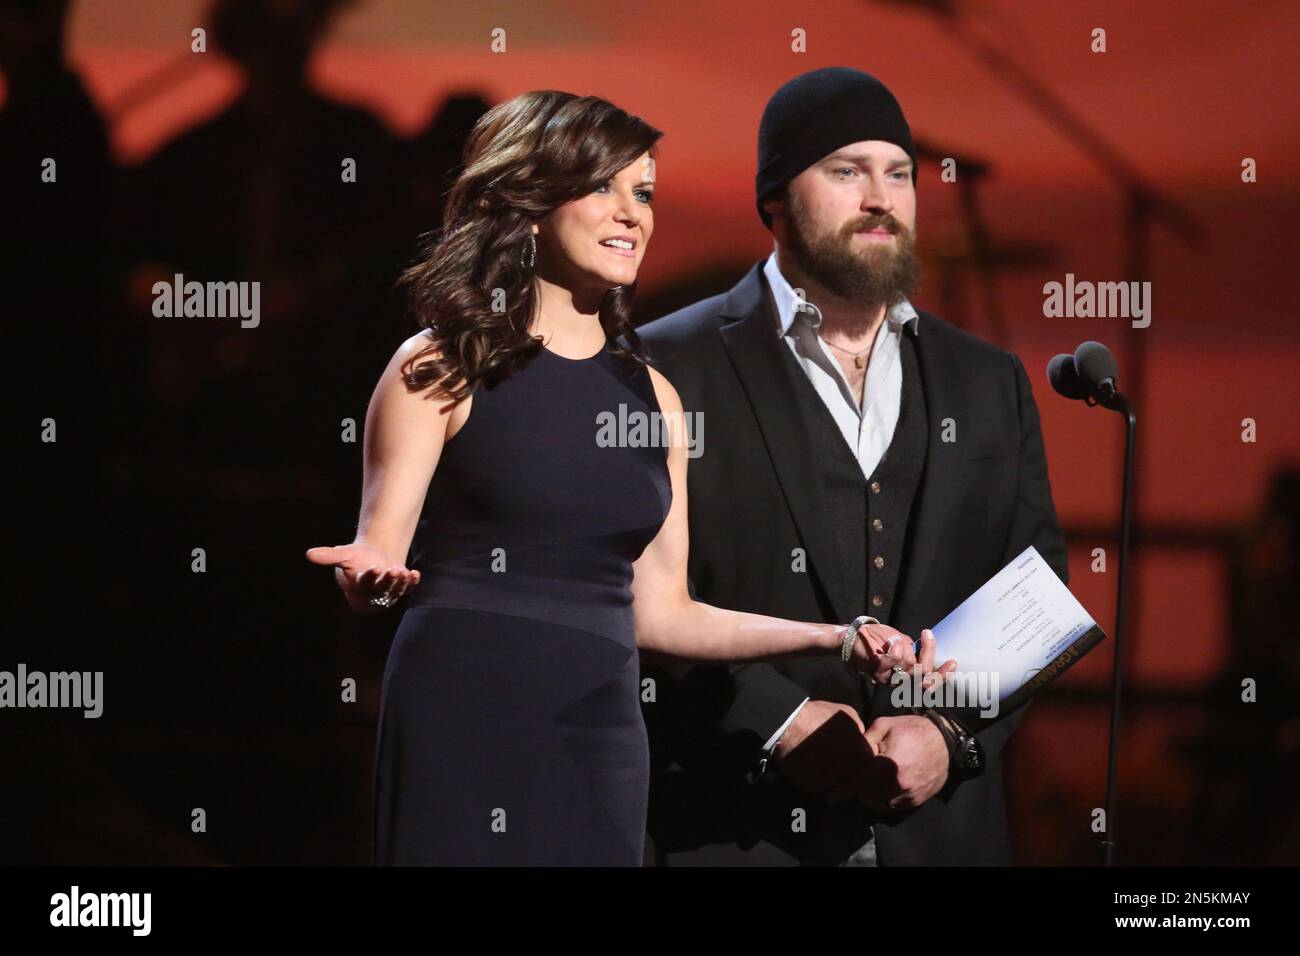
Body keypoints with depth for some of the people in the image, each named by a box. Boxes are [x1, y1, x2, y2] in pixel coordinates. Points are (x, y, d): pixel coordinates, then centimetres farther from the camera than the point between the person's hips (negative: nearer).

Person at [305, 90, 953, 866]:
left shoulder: (652, 396, 13)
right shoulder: (442, 370, -1)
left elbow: (659, 612, 14)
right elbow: (376, 560, -4)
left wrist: (835, 641, 6)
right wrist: (372, 576, -27)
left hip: (603, 741, 4)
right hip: (459, 735, -4)